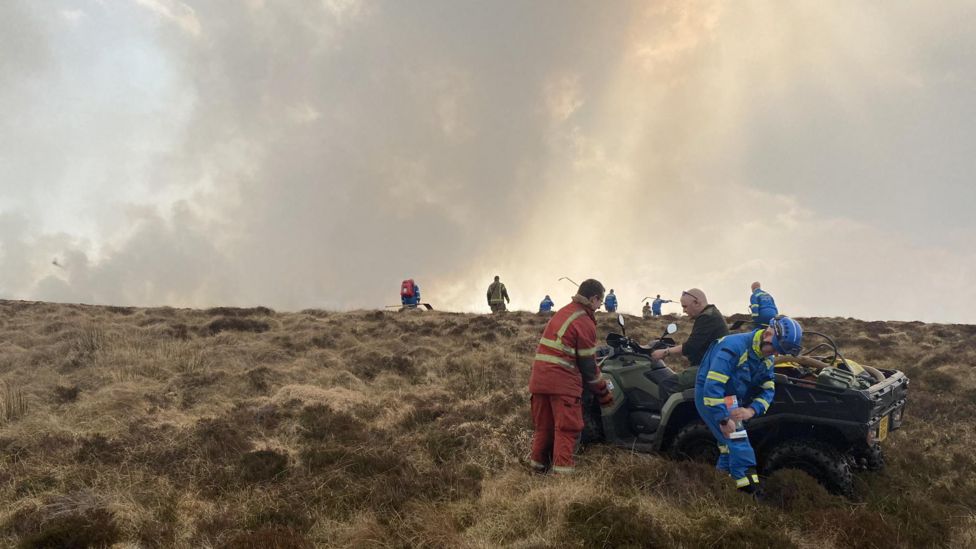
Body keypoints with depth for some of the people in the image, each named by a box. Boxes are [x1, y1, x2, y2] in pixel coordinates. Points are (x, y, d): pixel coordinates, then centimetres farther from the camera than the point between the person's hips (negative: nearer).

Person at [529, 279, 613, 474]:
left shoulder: (562, 313, 18)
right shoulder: (585, 323, -8)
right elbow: (588, 364, -5)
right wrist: (604, 393, 6)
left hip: (539, 378, 8)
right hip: (563, 381, -8)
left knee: (544, 426, 16)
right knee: (567, 428, -2)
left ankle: (538, 469, 24)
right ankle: (562, 472, -5)